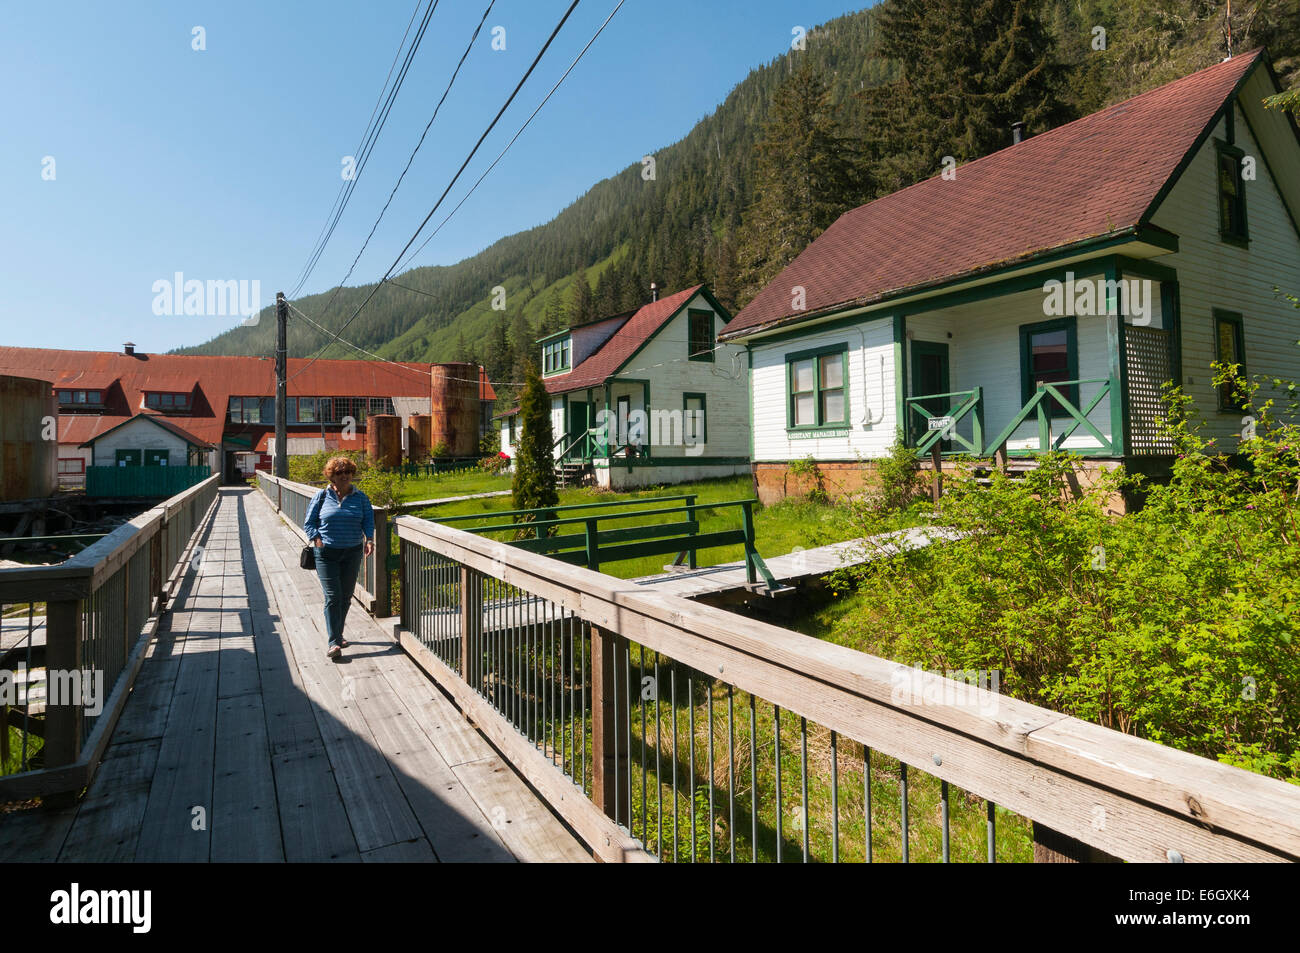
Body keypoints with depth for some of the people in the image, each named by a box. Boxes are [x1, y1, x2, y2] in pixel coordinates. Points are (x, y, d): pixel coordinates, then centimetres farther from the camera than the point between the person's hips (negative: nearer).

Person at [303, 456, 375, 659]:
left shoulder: (361, 498, 6)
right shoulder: (321, 497, 3)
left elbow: (369, 521, 1)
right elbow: (308, 523, 6)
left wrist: (369, 539, -17)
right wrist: (317, 539, -10)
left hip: (352, 553, 2)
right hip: (327, 554, -2)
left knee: (346, 597, 10)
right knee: (333, 597, -10)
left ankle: (337, 634, 28)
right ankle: (333, 642, -7)